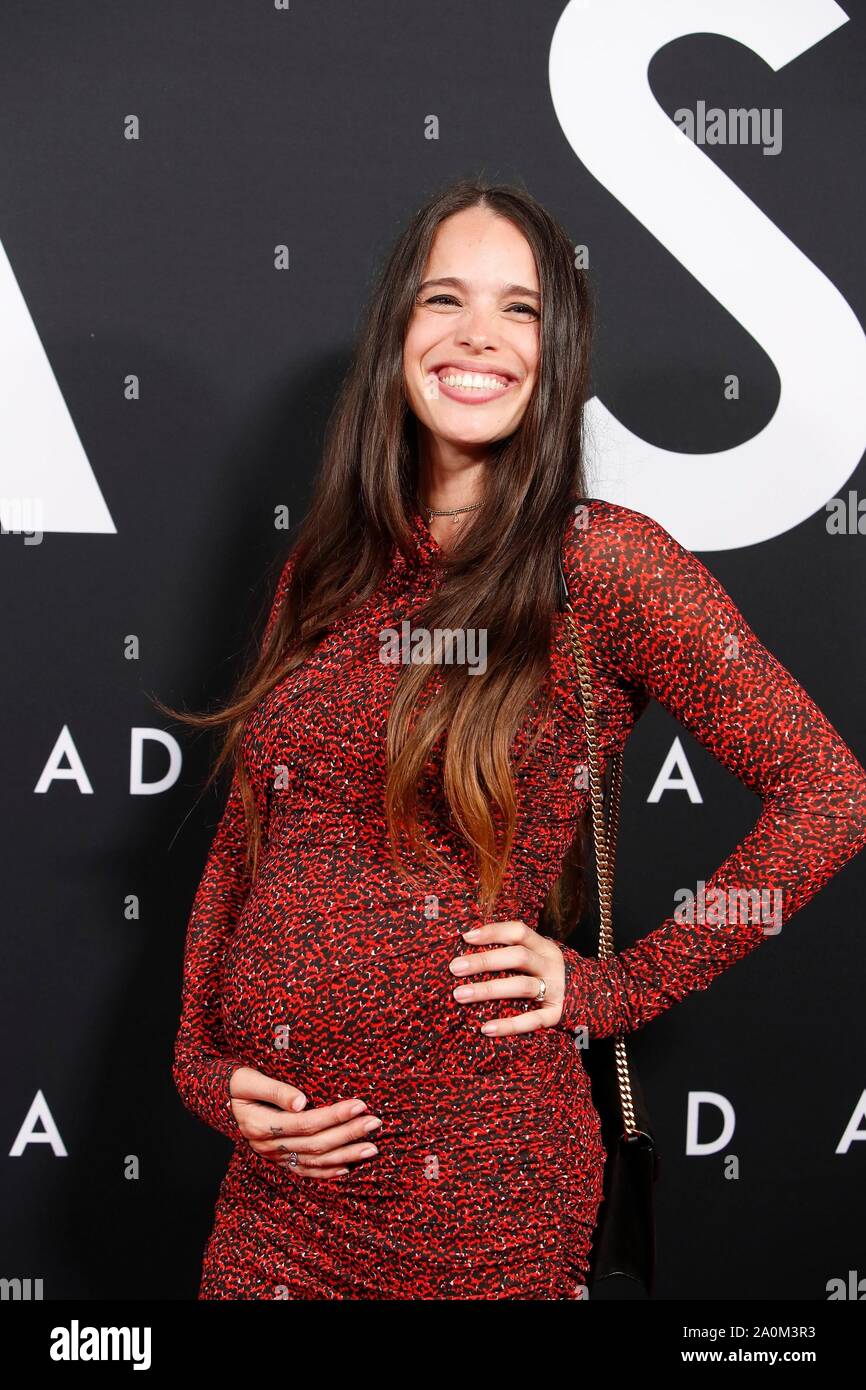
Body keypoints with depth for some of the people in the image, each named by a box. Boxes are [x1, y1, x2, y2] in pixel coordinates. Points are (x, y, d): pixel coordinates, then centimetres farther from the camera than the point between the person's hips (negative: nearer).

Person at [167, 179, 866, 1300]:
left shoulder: (605, 559, -9)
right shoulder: (324, 571, 7)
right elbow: (241, 844, 12)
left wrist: (616, 987, -8)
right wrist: (206, 1068, 0)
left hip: (474, 1168, -5)